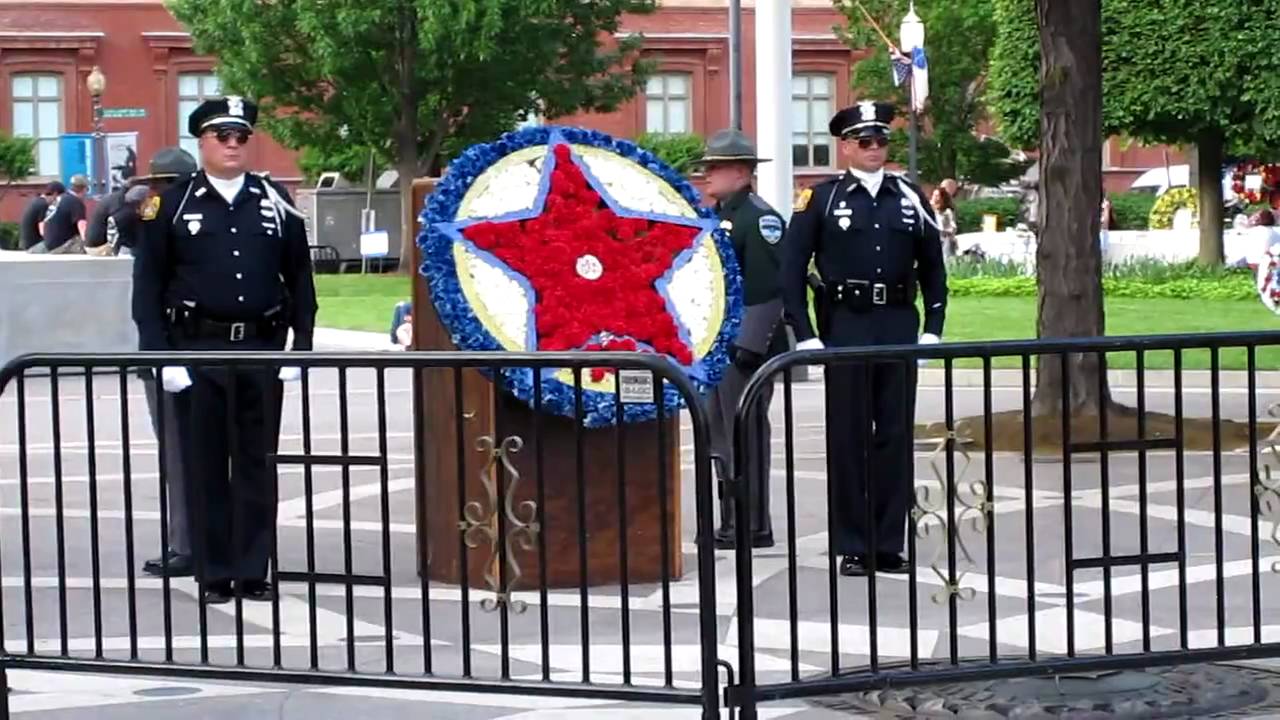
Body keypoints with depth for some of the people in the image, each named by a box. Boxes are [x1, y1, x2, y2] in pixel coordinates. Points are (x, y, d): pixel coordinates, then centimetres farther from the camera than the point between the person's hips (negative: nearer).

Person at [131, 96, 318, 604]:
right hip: (197, 351, -1)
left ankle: (253, 572, 12)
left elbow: (300, 278, 9)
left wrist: (302, 346, 2)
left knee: (257, 464, 5)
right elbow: (148, 285, 0)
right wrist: (161, 356, -8)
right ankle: (213, 575, 10)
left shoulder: (276, 201, 7)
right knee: (204, 466, 3)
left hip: (262, 350, 2)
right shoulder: (171, 204, 2)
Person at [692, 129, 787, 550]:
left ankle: (753, 527, -1)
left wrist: (750, 346, -21)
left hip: (746, 345, -9)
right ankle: (731, 522, 19)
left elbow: (769, 287, -18)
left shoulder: (760, 218, -11)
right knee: (721, 436, 12)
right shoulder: (713, 217, 18)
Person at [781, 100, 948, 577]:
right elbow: (792, 270, -1)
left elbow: (932, 266, 15)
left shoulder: (910, 197, 10)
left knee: (895, 436, 5)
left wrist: (933, 327, 6)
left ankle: (889, 545, 13)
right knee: (848, 438, 2)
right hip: (845, 328, -3)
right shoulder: (821, 199, 0)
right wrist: (804, 335, -7)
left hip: (899, 327, 3)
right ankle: (853, 547, 9)